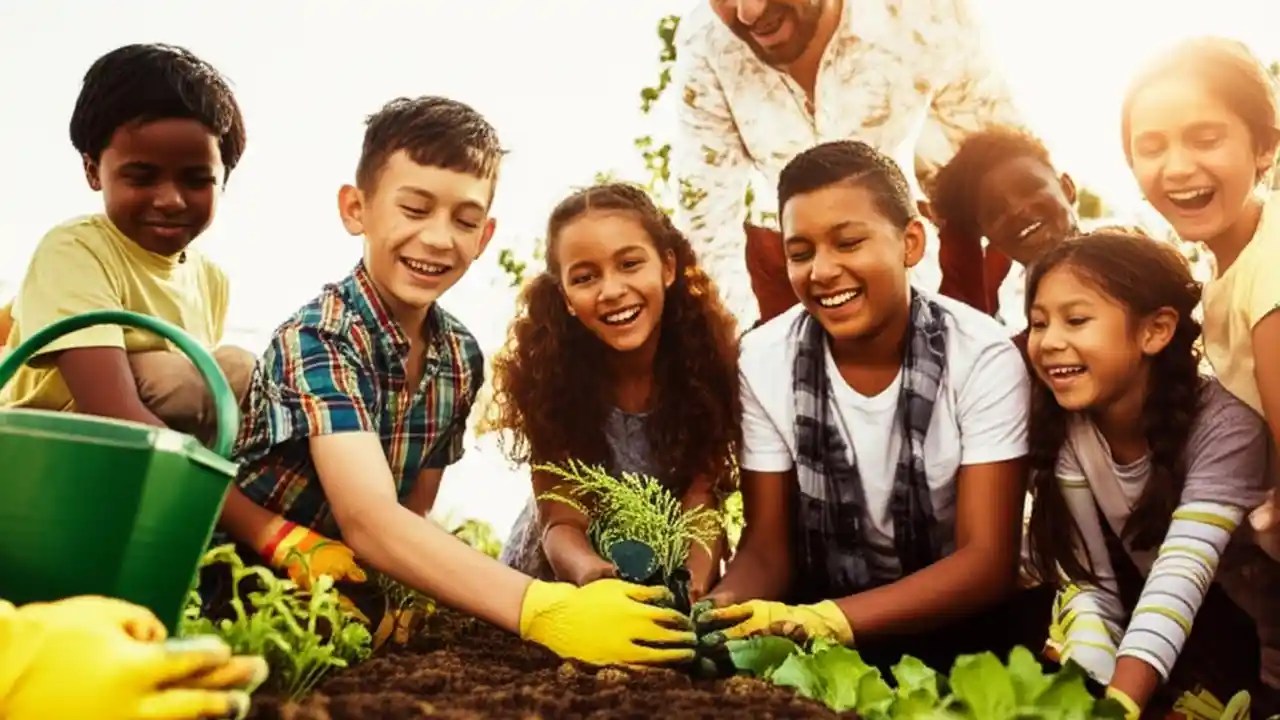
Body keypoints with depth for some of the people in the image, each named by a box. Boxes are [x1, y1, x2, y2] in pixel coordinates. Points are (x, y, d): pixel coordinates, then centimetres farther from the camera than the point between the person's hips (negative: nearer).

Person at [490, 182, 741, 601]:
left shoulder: (710, 355, -16)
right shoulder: (547, 364, -16)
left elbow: (701, 509, -17)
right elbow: (560, 521, -18)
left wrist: (694, 588, -37)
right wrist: (593, 574, -38)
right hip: (553, 581, 0)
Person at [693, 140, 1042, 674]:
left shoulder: (982, 357, -17)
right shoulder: (764, 360, -10)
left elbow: (988, 561, -20)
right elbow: (768, 544, -6)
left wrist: (825, 622, -35)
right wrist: (717, 609, -29)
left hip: (962, 617, 0)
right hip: (821, 606, 1)